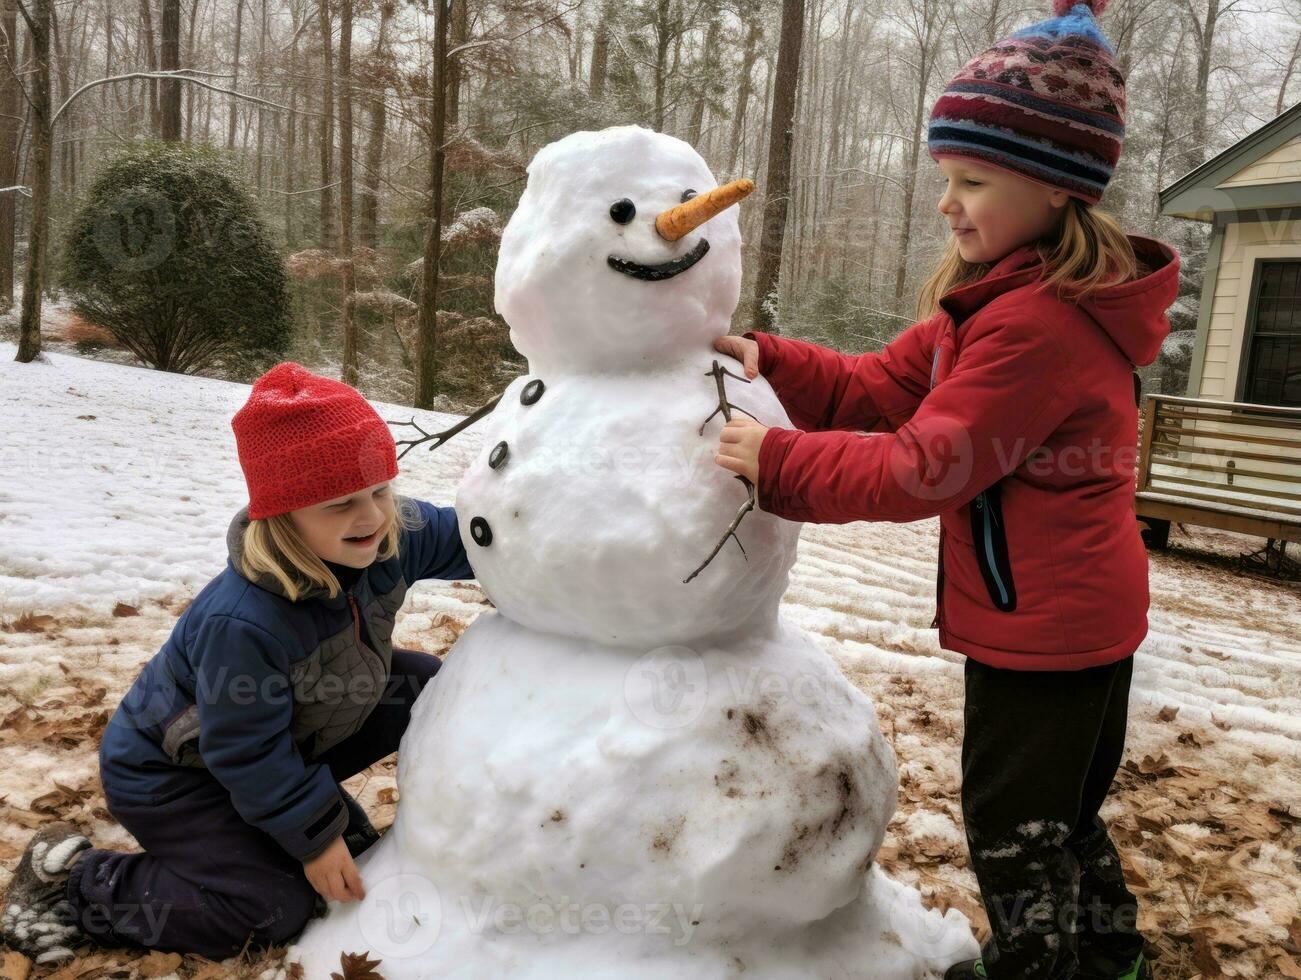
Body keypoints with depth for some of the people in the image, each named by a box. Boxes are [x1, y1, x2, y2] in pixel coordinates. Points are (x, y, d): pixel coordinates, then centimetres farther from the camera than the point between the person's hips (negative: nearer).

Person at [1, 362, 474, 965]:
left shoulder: (397, 536, -22)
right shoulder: (243, 625, -41)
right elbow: (246, 755, -28)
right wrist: (313, 837, -18)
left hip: (293, 737, 7)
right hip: (168, 772, -7)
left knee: (423, 686, -2)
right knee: (274, 910, -15)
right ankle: (73, 881, 3)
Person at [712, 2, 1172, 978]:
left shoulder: (1034, 321, -26)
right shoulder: (1003, 298, 8)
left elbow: (921, 469, -27)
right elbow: (882, 389, 4)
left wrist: (776, 460, -21)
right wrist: (769, 359, -9)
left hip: (1042, 625, -11)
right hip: (1082, 612, 11)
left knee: (1015, 821, 9)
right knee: (1061, 809, 27)